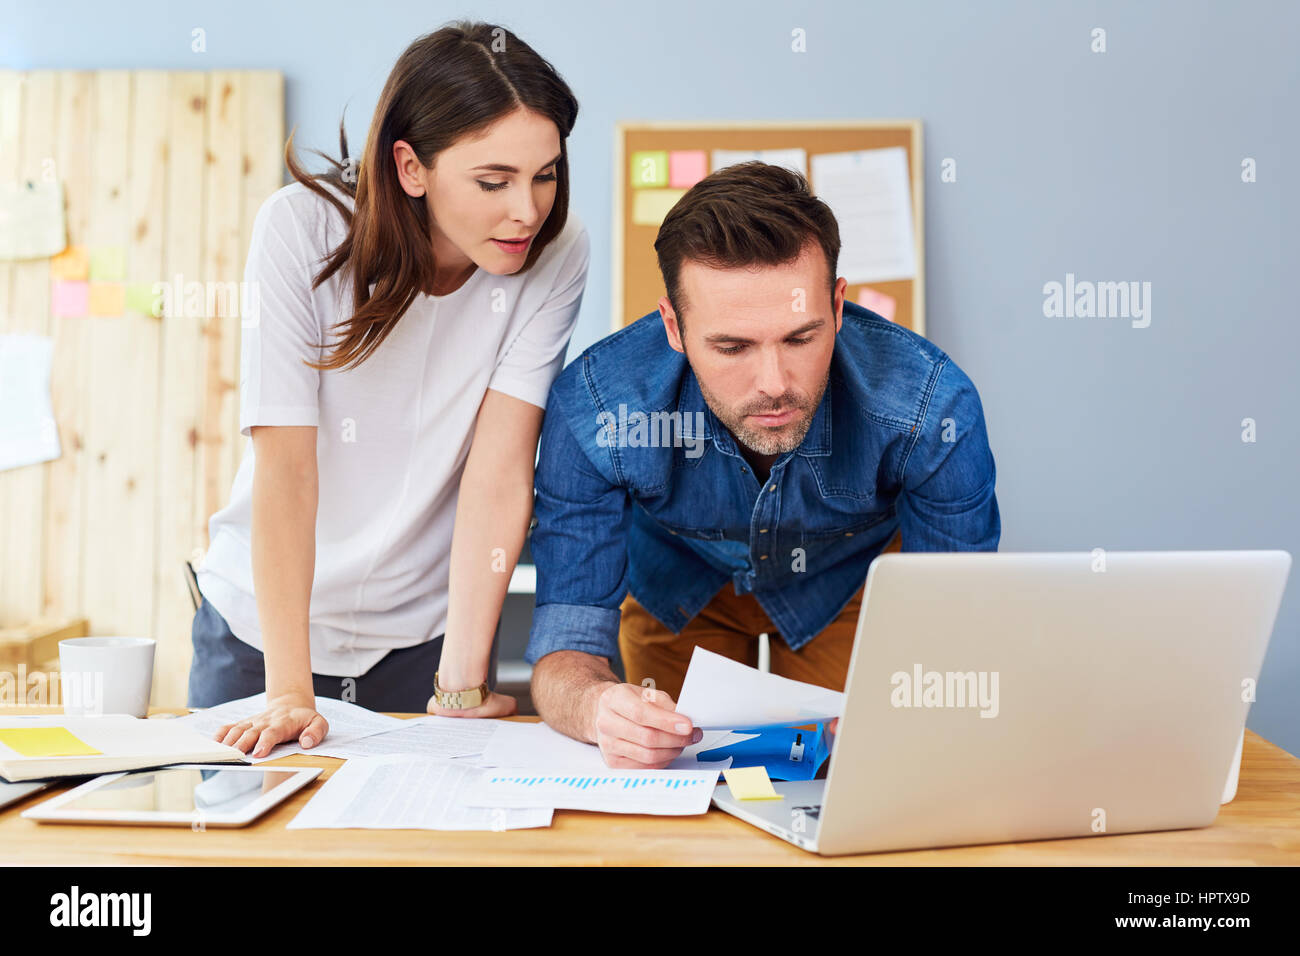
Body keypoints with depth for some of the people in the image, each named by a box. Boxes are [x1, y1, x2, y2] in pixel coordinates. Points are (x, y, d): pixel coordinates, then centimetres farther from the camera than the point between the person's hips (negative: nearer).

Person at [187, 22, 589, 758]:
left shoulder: (557, 253, -17)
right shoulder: (301, 228, -19)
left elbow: (502, 470, -21)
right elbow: (285, 464, -23)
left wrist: (461, 686, -23)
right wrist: (289, 690, -27)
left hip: (424, 630, 0)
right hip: (261, 621, 0)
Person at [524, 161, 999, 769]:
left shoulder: (934, 409, -35)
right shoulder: (592, 406, -36)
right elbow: (565, 649, -30)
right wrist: (596, 707, -55)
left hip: (854, 578, 1)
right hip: (676, 581, 0)